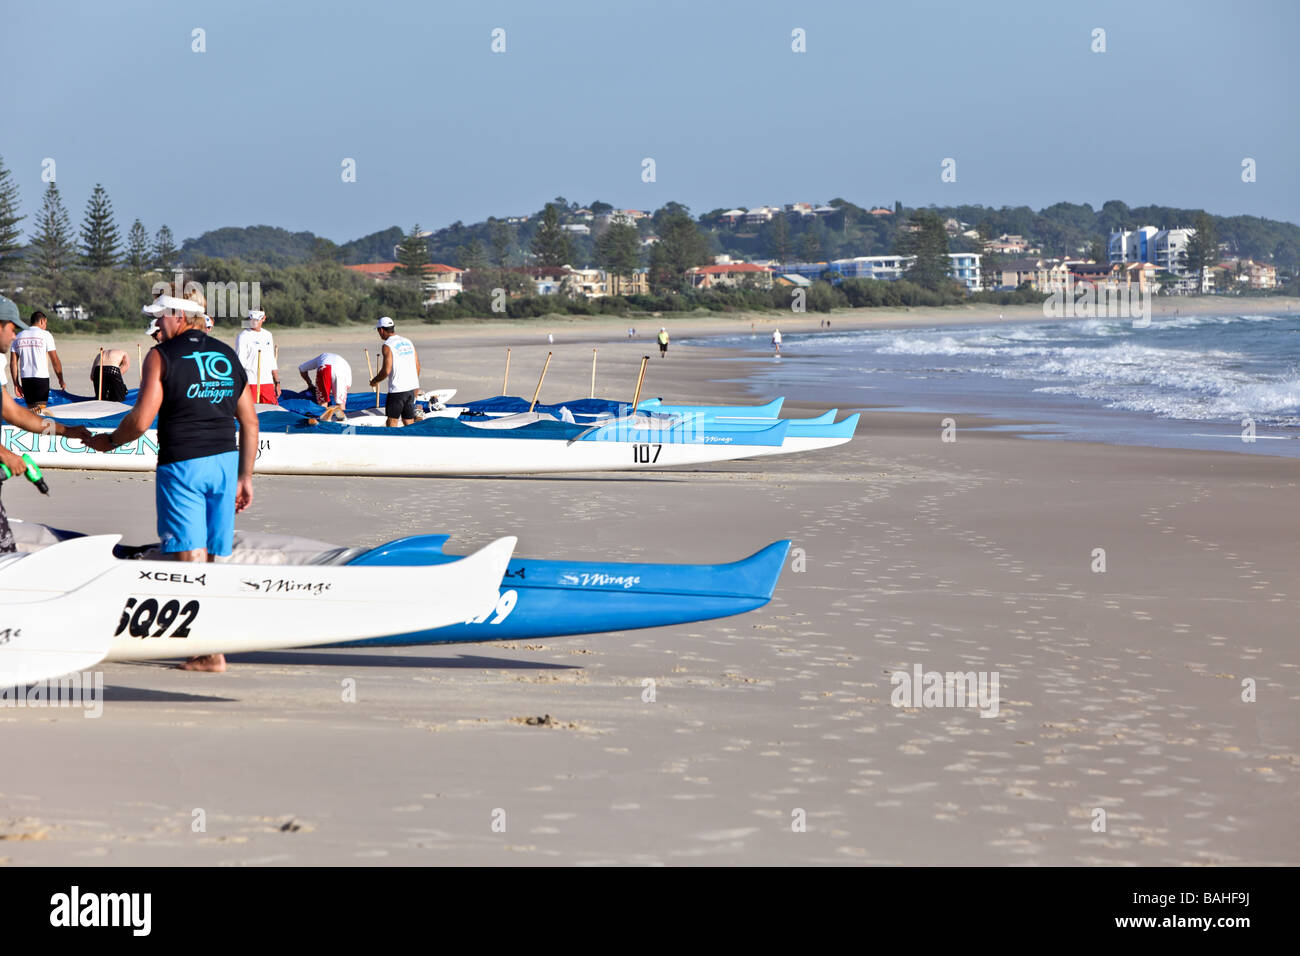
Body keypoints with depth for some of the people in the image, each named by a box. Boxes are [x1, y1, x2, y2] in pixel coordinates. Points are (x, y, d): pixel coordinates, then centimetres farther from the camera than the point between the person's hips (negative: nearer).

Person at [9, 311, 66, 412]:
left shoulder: (19, 336, 11)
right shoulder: (45, 334, -2)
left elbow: (13, 363, 8)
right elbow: (55, 360, -2)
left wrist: (16, 383, 12)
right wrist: (61, 380, 6)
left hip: (25, 378, 5)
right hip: (41, 377, -5)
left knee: (31, 410, 13)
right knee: (41, 409, -8)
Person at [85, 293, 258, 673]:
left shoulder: (162, 356, -6)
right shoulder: (228, 356, 12)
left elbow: (141, 420, -11)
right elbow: (249, 421, 12)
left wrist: (109, 441, 8)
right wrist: (244, 477, 18)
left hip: (181, 464, -6)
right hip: (225, 462, 6)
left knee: (192, 557, -7)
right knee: (209, 557, 14)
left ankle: (210, 652, -14)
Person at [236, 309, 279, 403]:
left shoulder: (268, 335, 17)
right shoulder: (243, 336, -3)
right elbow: (240, 362, -9)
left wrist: (277, 383, 20)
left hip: (267, 382, 6)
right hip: (250, 383, -6)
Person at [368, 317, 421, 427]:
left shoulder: (387, 346, -11)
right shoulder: (408, 342, 12)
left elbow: (386, 371, -17)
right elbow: (417, 366, 14)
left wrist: (374, 381, 1)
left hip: (397, 389, -7)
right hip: (411, 388, 7)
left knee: (392, 421, 1)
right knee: (409, 421, 10)